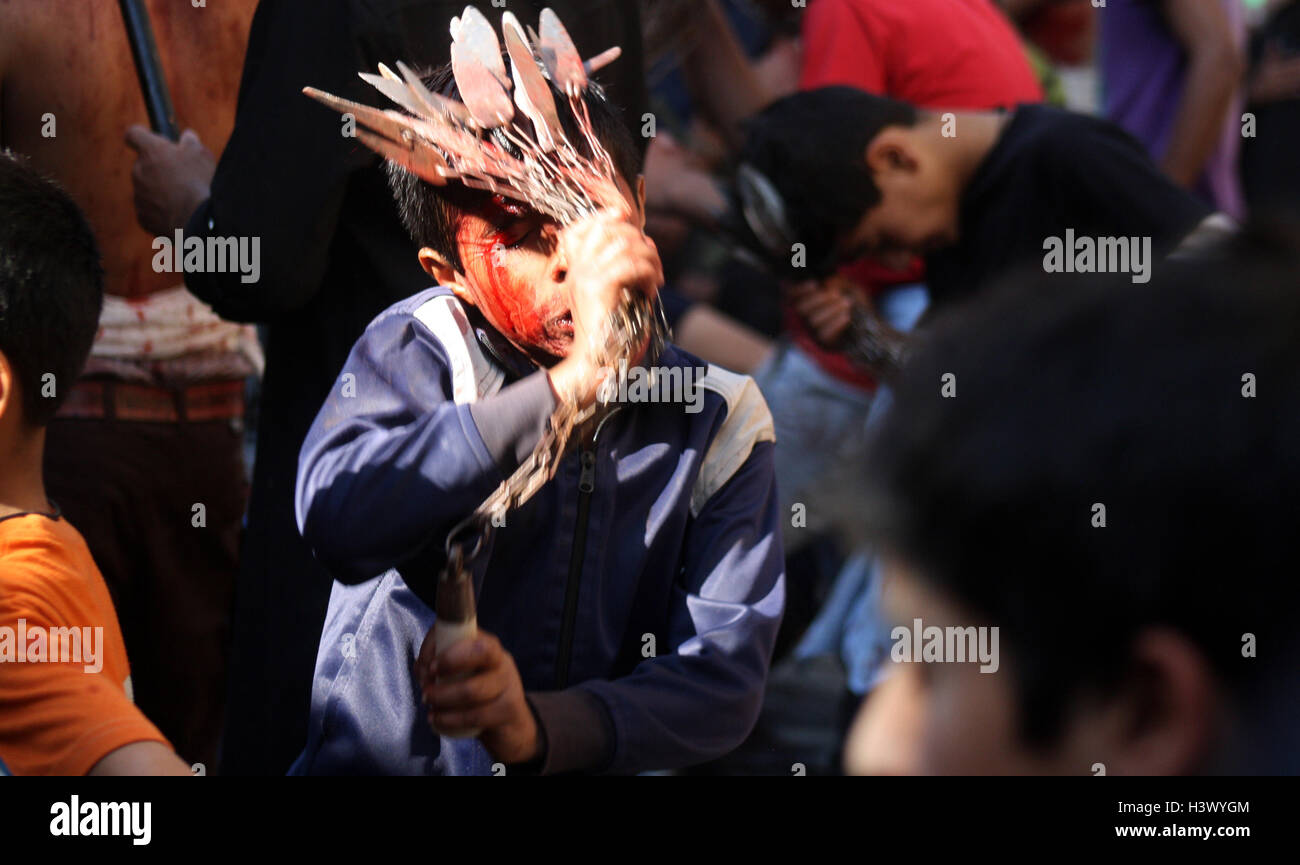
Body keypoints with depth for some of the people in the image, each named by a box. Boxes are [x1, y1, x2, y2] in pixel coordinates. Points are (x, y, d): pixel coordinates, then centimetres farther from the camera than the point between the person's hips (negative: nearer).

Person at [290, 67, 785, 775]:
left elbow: (723, 678, -7)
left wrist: (538, 727, -25)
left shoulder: (720, 421, 2)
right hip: (379, 766, -3)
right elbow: (338, 521, -25)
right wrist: (571, 381, -31)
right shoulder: (421, 351, -5)